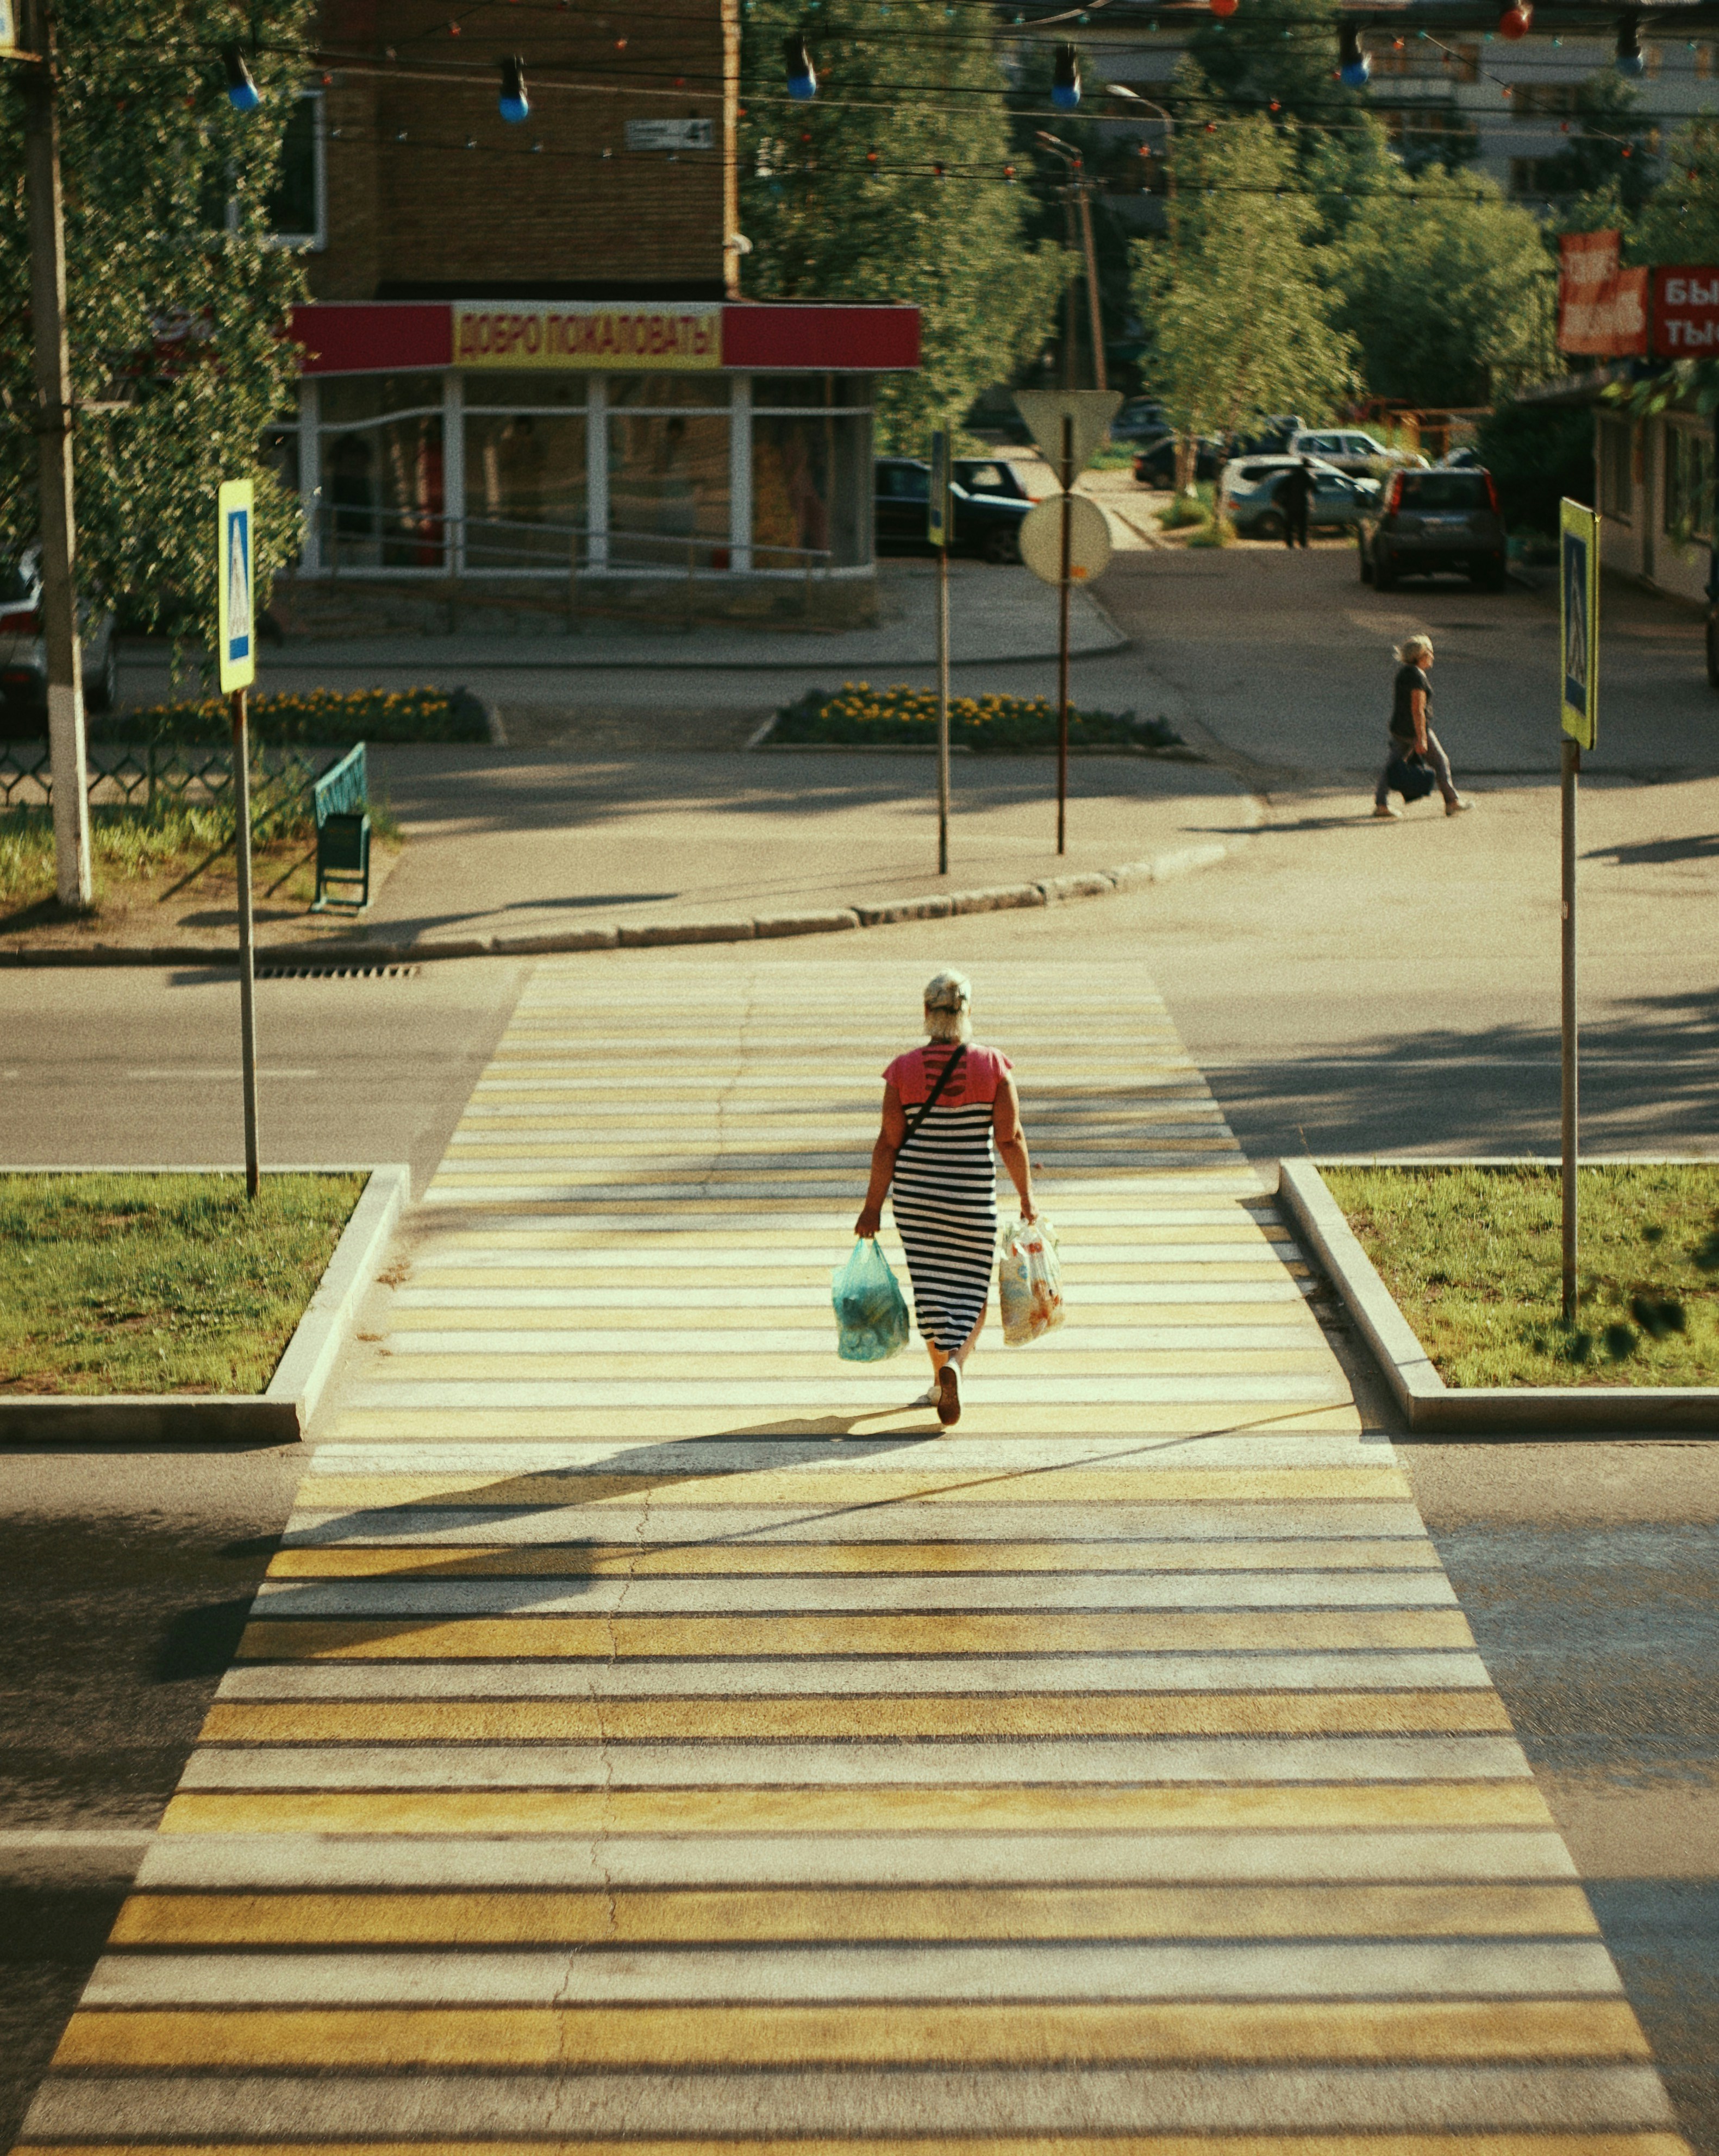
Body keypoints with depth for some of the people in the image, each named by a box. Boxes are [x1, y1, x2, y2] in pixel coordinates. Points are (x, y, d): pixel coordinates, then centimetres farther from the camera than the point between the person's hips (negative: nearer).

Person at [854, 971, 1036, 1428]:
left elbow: (889, 1143, -6)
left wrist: (874, 1205, 1)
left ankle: (942, 1380, 15)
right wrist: (1026, 1198, 3)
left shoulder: (904, 1070, -7)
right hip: (973, 1194, -1)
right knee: (971, 1287, 9)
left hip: (915, 1191, 1)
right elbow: (1010, 1138, -6)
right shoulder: (993, 1066, -8)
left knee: (932, 1287, 12)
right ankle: (955, 1360, -16)